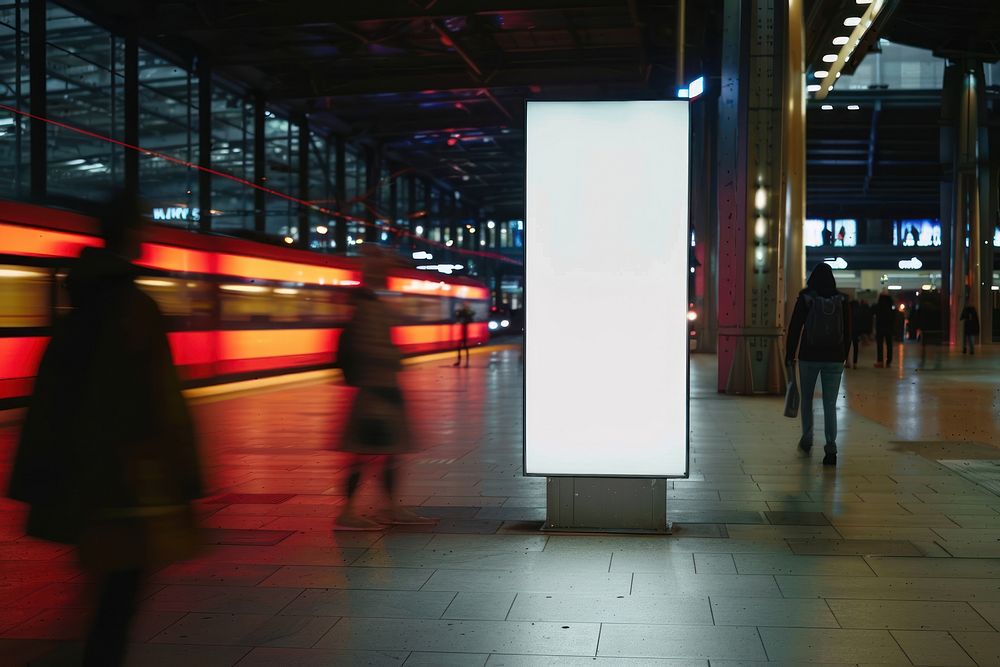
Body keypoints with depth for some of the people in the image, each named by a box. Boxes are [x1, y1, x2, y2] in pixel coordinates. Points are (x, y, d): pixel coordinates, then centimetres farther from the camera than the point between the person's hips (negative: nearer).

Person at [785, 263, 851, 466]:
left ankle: (807, 439, 27)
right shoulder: (841, 300, 1)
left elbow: (795, 328, -5)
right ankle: (831, 448, -8)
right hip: (834, 358, 1)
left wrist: (790, 355, 1)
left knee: (807, 398, 19)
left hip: (809, 356, -1)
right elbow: (847, 331, 6)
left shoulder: (805, 298, -5)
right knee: (830, 404, 1)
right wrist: (844, 356, 16)